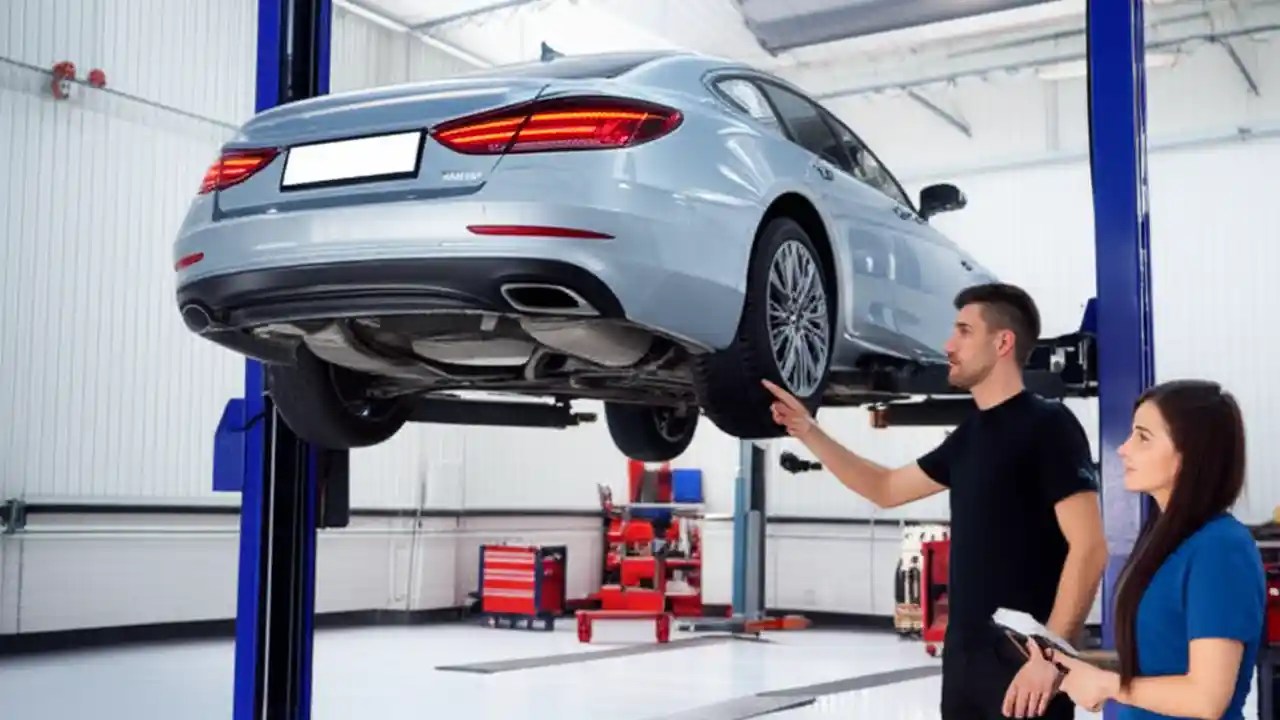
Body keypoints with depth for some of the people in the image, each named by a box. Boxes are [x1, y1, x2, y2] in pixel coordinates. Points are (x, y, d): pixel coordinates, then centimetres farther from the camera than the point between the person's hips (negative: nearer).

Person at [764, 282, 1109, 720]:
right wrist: (809, 433, 14)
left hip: (1024, 663, -8)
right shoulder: (970, 435, 12)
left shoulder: (1047, 425, -10)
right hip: (964, 658, 8)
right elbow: (886, 489, 22)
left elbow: (1089, 548, -16)